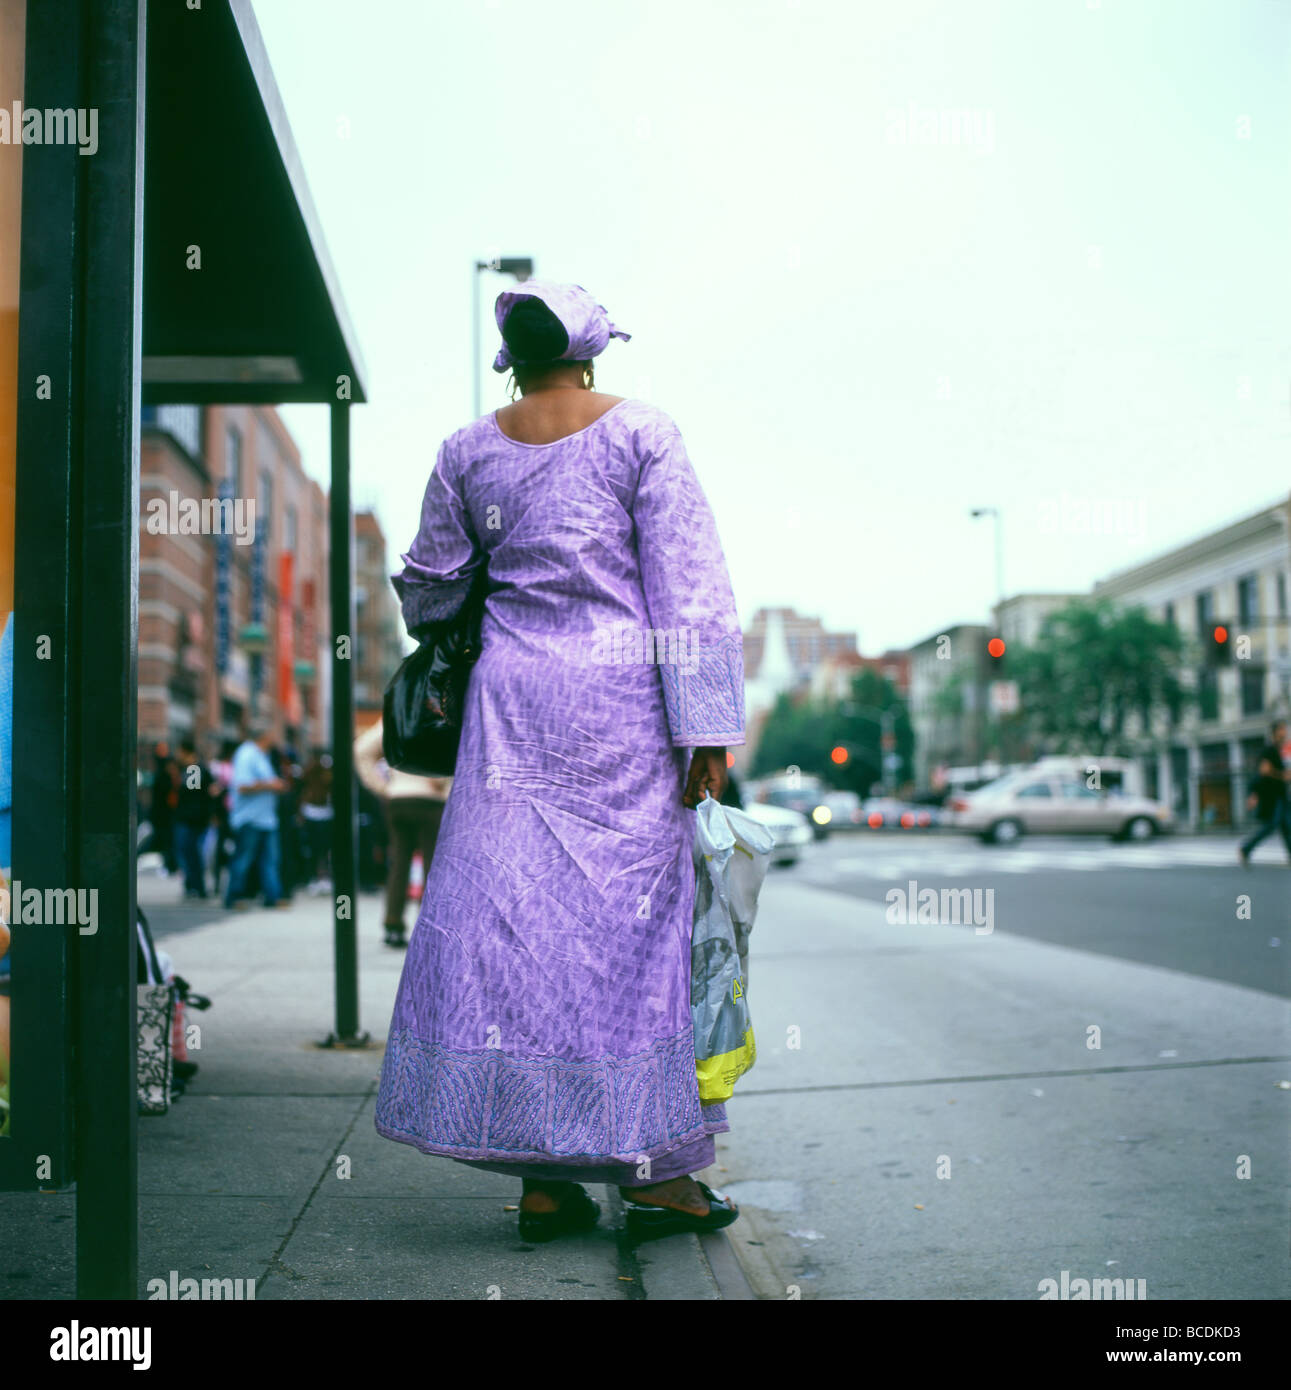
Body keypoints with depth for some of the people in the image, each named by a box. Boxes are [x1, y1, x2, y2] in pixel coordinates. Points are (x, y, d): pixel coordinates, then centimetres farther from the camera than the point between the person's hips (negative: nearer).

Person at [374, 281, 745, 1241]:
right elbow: (689, 586, -7)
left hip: (514, 695, 3)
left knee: (512, 913, 4)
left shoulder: (468, 452, 9)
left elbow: (429, 583, 19)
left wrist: (439, 641, 41)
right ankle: (655, 1169, 7)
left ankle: (545, 1178, 6)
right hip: (622, 698, -2)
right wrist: (708, 727, -7)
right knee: (635, 914, 3)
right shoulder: (642, 433, 0)